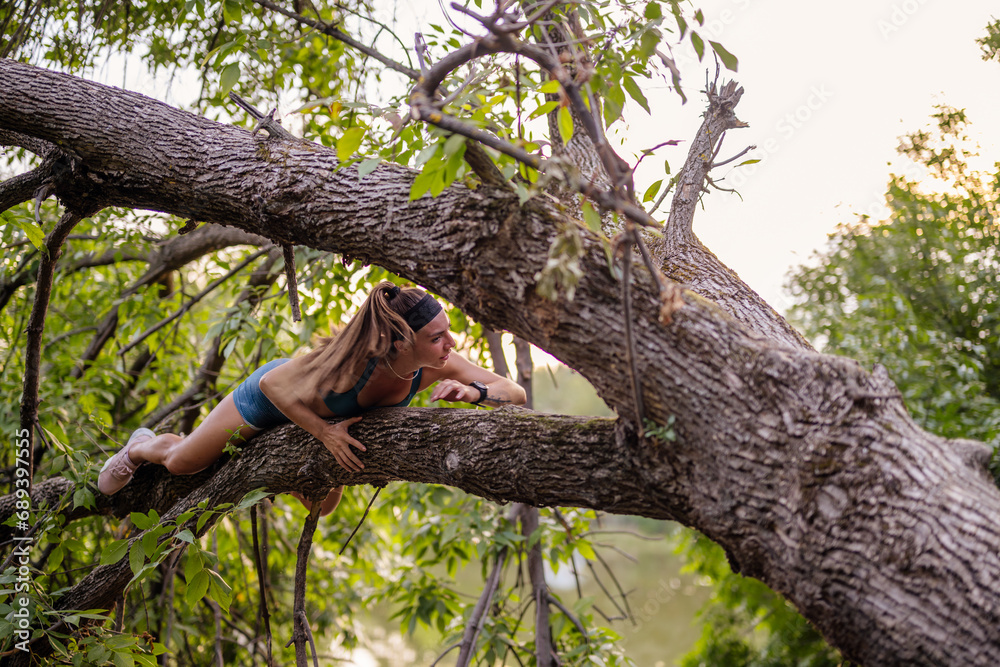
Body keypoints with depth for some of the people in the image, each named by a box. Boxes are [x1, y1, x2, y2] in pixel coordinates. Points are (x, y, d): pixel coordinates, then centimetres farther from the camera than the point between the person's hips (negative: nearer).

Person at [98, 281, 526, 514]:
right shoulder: (349, 364, -49)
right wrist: (323, 431, -43)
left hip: (321, 409, 5)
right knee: (181, 461, 20)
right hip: (271, 400, -5)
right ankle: (140, 448, 55)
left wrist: (472, 391, -50)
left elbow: (517, 394, -31)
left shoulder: (437, 366, -35)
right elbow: (273, 384, -35)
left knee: (322, 505, 29)